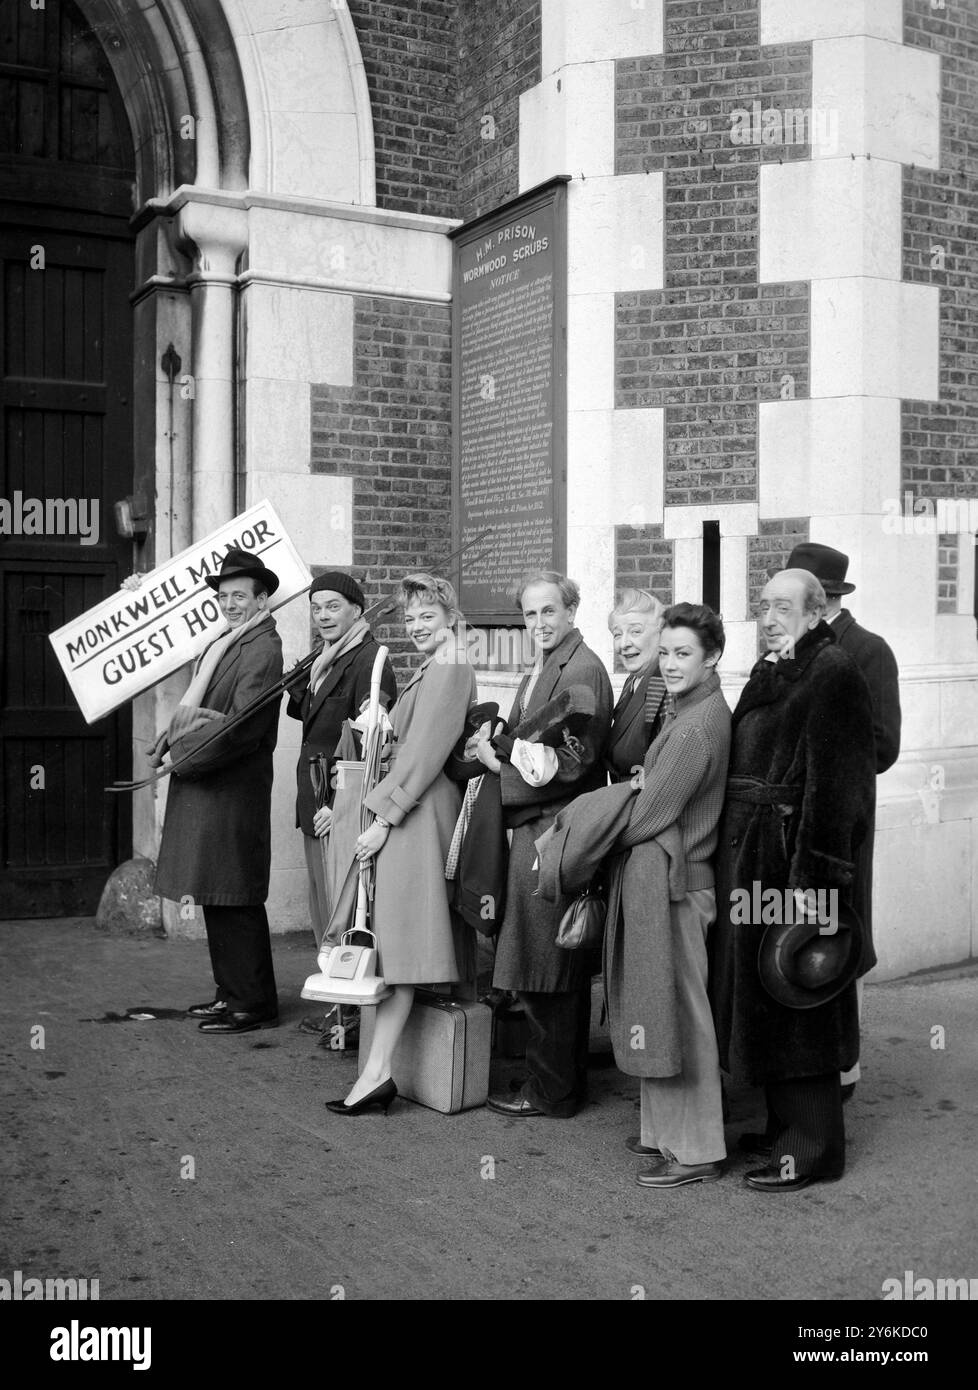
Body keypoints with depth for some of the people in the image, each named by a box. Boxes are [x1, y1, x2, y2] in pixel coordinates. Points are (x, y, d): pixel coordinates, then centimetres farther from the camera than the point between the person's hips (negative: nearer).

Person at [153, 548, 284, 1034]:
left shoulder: (262, 651, -14)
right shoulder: (222, 643, 16)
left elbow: (240, 727, -21)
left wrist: (184, 753, -15)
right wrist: (176, 736, 2)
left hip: (235, 790, -9)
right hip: (205, 788, 9)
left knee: (236, 900, -3)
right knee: (215, 898, 16)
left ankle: (254, 1004, 6)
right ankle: (232, 992, 27)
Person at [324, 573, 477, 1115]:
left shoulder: (447, 670, -13)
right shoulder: (436, 669, 19)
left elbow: (423, 752, -18)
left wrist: (384, 816, -17)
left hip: (418, 813, -10)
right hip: (413, 808, 10)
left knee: (400, 939, -11)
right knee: (400, 939, 11)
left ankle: (378, 1070, -10)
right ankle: (378, 1067, 16)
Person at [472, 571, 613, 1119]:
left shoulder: (582, 669, -14)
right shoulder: (541, 669, 18)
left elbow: (572, 762, -19)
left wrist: (502, 765, -14)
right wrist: (499, 749, -4)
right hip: (536, 827, 10)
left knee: (547, 971, -1)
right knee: (561, 970, 17)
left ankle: (552, 1092, 11)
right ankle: (564, 1081, 28)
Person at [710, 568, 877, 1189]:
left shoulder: (834, 673, -12)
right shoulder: (772, 671, 16)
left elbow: (832, 782, -18)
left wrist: (810, 875, -23)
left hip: (792, 855, -9)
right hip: (750, 854, 9)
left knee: (796, 1004, -1)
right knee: (760, 997, 15)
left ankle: (813, 1149, 11)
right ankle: (785, 1125, 28)